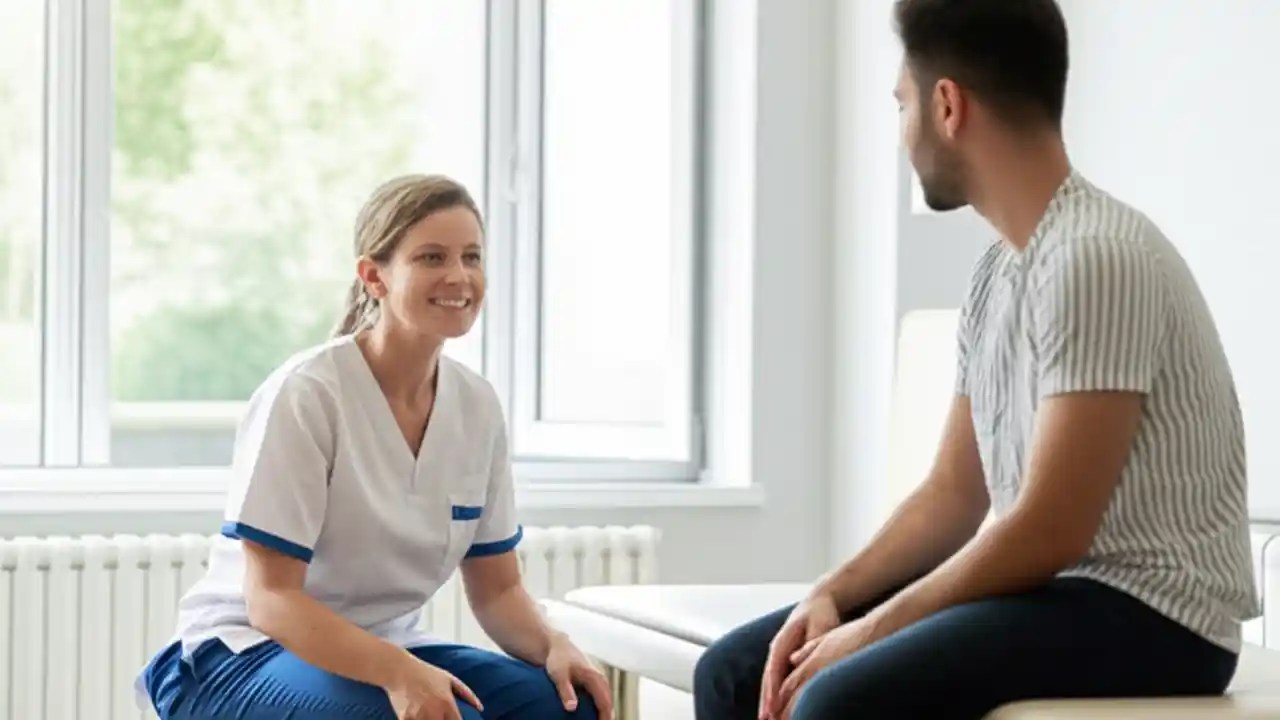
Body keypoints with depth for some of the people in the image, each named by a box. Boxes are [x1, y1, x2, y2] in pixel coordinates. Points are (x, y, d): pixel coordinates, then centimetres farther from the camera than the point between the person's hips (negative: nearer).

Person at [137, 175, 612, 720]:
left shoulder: (475, 405, 1)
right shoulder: (305, 394, -18)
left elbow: (496, 589, 7)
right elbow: (270, 598, -21)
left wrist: (554, 648, -15)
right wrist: (398, 672, -36)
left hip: (379, 653, 7)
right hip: (245, 656, -7)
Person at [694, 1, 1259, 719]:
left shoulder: (1095, 258, -18)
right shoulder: (999, 273, 12)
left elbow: (1049, 531, -22)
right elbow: (954, 496, 16)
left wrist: (874, 630, -14)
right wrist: (832, 597, 0)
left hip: (1149, 616, -10)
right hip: (1046, 587, 10)